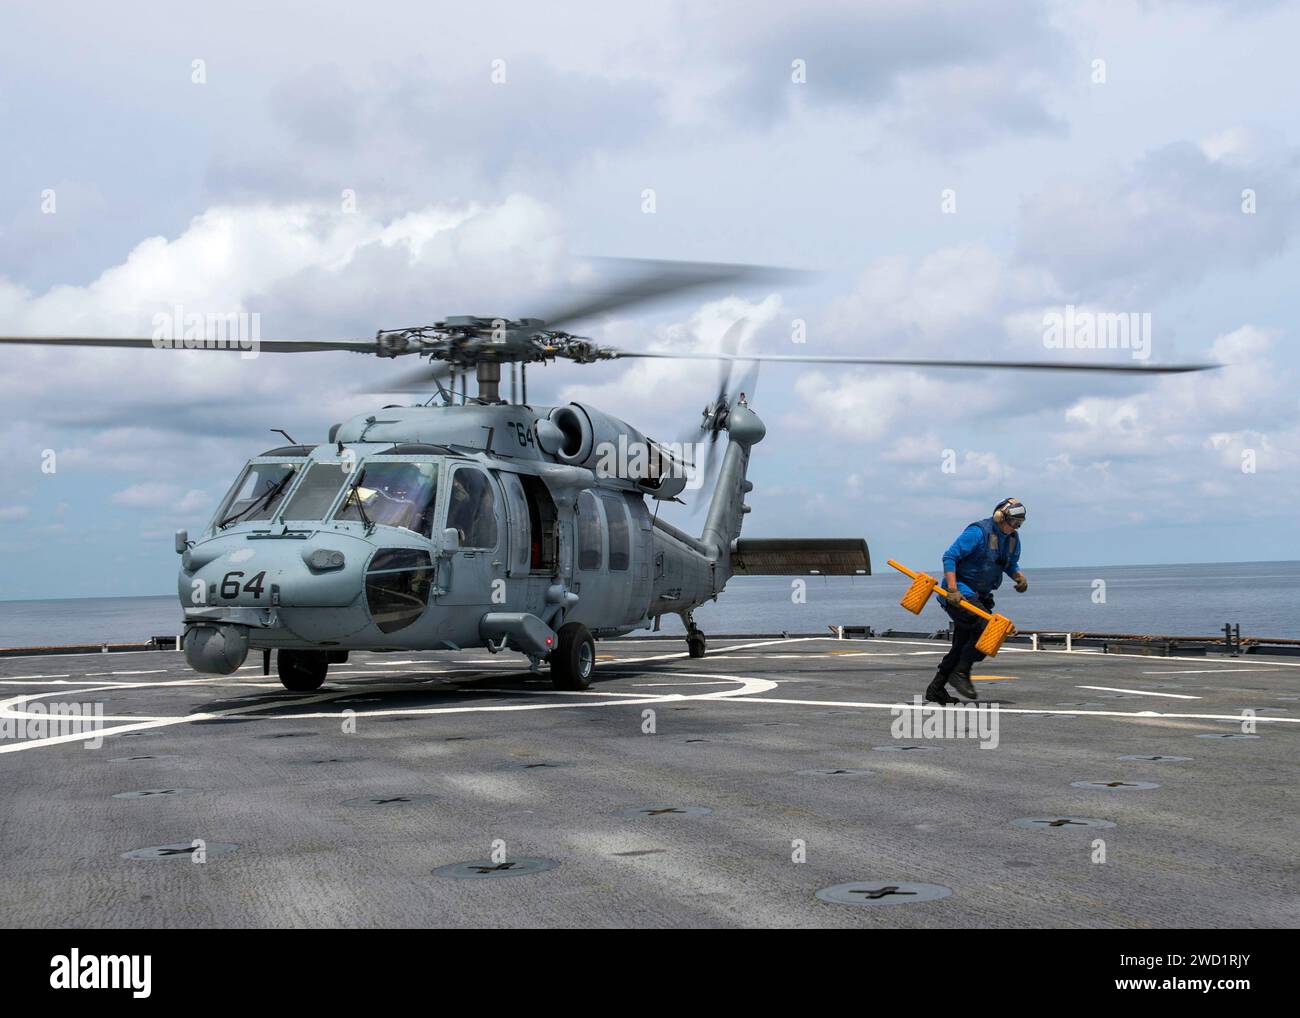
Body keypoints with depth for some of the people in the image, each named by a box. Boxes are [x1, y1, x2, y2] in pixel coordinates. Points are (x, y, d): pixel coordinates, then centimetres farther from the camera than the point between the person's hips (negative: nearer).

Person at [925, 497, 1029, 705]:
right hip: (960, 592, -9)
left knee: (963, 645, 9)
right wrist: (952, 590, -25)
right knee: (985, 628, -23)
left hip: (979, 595, 9)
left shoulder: (1013, 538, 7)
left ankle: (936, 689, 17)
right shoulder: (978, 532, -17)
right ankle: (961, 674, -11)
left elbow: (1011, 564, 24)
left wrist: (1020, 577, 0)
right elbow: (949, 557, -19)